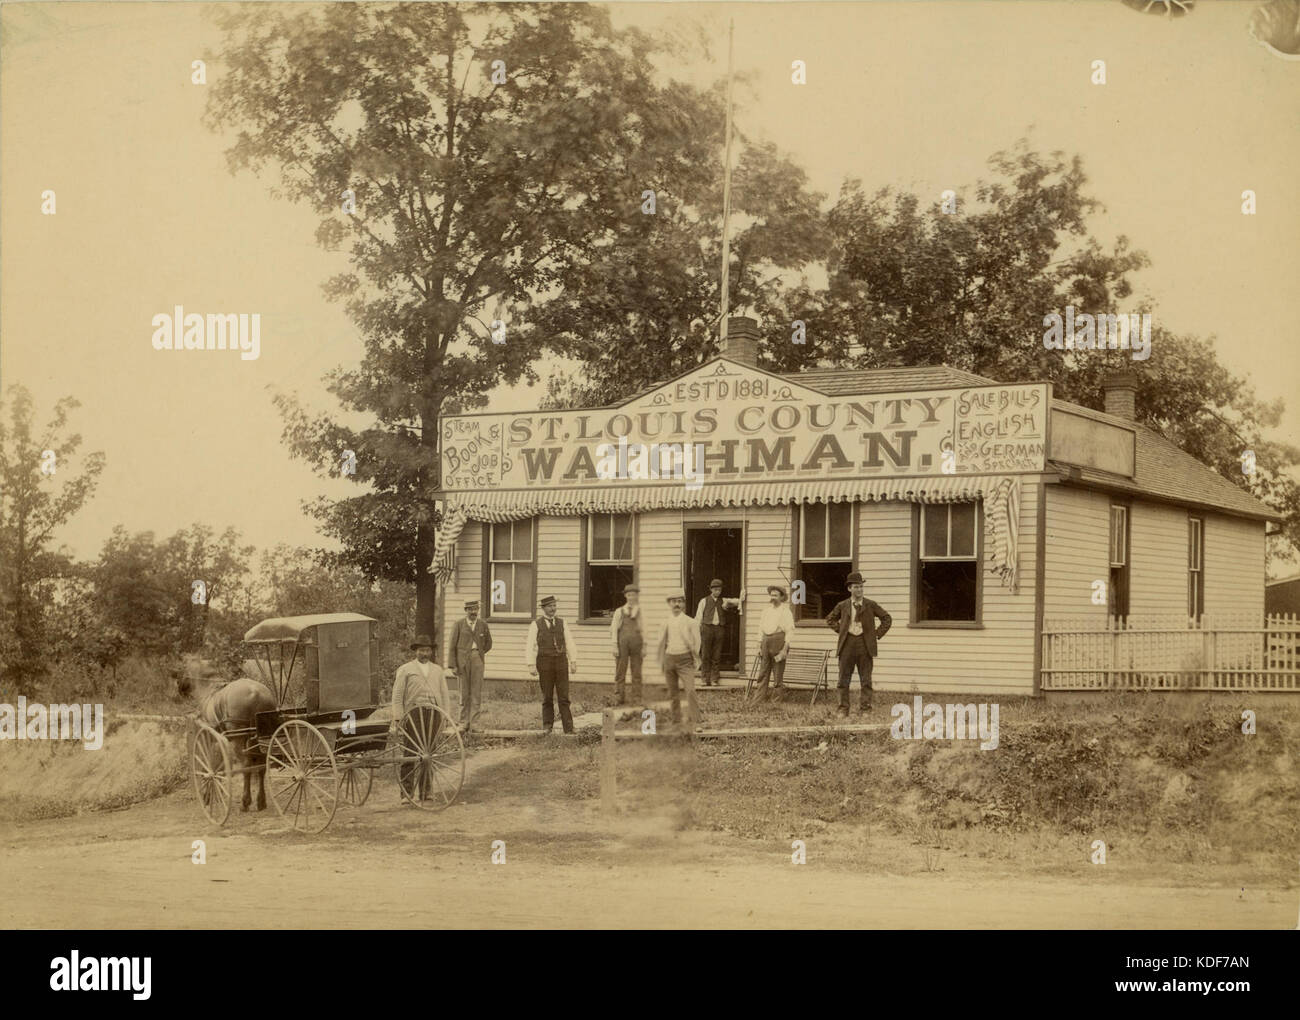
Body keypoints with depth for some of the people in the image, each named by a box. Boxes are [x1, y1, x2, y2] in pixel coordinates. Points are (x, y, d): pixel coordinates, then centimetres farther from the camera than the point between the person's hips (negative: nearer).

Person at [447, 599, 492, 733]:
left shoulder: (483, 624, 10)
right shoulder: (459, 624, 3)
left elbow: (488, 644, 23)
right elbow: (452, 645, 1)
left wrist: (478, 654, 12)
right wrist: (452, 665, -4)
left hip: (477, 659, 1)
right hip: (462, 660, -1)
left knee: (476, 692, -6)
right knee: (464, 693, 2)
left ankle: (473, 722, -5)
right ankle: (464, 723, 8)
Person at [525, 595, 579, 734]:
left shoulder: (561, 623, 10)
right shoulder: (536, 624, 2)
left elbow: (569, 643, 10)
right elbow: (530, 646, -2)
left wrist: (573, 661, 3)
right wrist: (531, 665, -10)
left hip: (561, 661, 2)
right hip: (545, 662, -2)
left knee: (563, 696, -3)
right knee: (547, 697, 4)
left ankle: (569, 728, -4)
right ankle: (547, 726, 13)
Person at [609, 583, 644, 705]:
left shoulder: (641, 611, 10)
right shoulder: (619, 612, 9)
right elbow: (614, 629, 5)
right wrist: (615, 646, -3)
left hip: (636, 643, 1)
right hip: (622, 643, -1)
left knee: (637, 673, 3)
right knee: (620, 672, -1)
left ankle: (637, 700, 7)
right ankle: (618, 698, 3)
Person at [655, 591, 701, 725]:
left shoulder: (690, 622, -1)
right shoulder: (666, 623, 8)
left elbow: (696, 642, 5)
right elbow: (662, 643, 16)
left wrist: (695, 659, 5)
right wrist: (662, 663, 15)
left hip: (685, 659, -4)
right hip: (669, 658, 4)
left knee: (690, 690, -15)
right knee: (673, 692, 9)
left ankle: (695, 722, -15)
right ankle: (676, 721, 20)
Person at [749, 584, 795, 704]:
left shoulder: (785, 611, -1)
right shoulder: (766, 610, 16)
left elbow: (790, 631, -6)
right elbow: (761, 628, 18)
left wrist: (785, 648, -13)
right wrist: (759, 646, 11)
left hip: (778, 641, -5)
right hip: (766, 641, 5)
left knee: (778, 673, -3)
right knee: (763, 672, 4)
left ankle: (777, 698, 2)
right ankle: (759, 698, 5)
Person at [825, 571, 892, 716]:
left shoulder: (870, 605, 4)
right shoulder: (843, 606, 6)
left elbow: (886, 619, 9)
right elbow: (830, 620, 20)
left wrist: (877, 634, 1)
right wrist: (840, 630, 7)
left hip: (864, 644, -1)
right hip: (847, 643, 1)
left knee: (865, 679, 0)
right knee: (844, 679, 2)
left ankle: (865, 709, 5)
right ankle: (843, 709, 8)